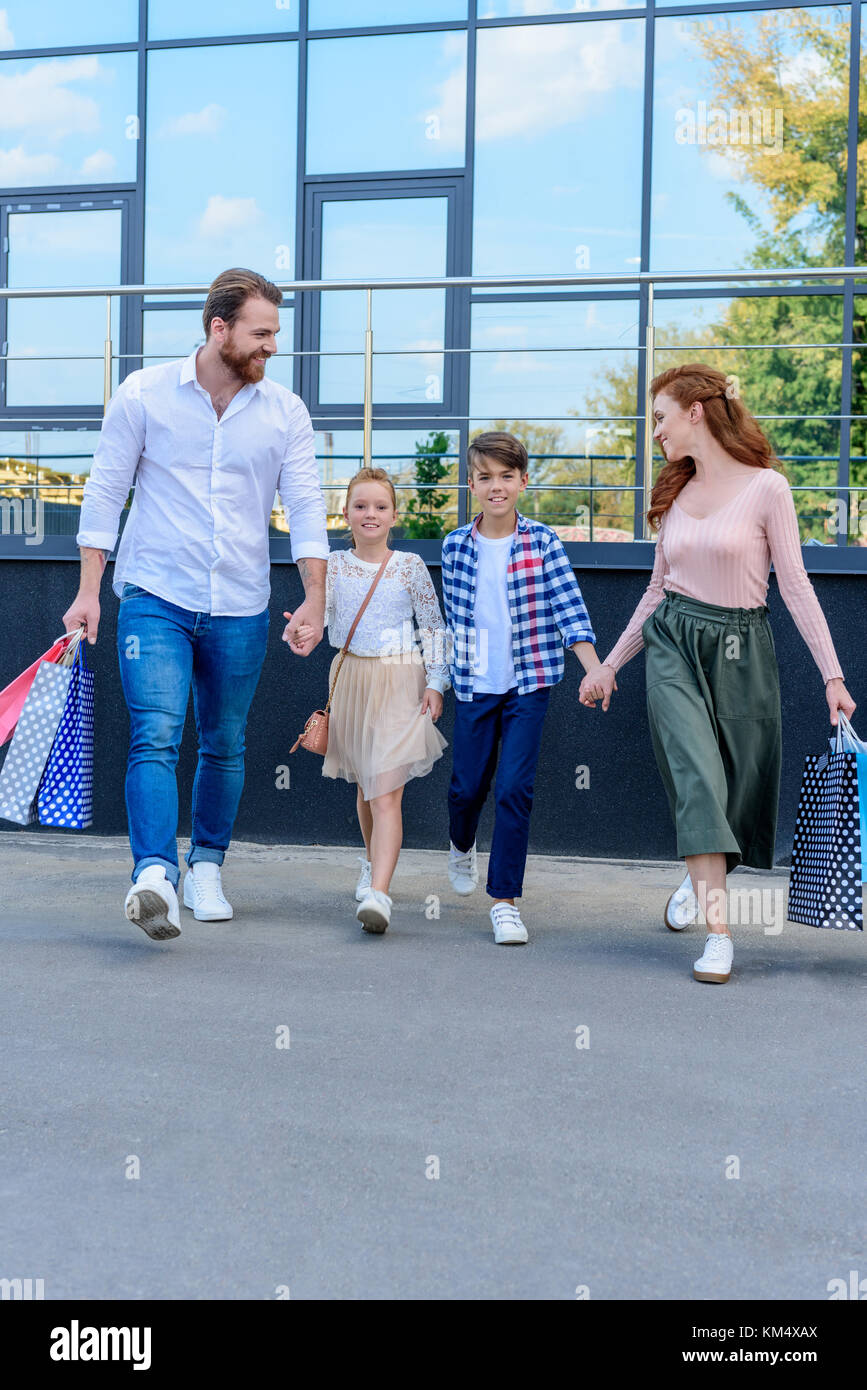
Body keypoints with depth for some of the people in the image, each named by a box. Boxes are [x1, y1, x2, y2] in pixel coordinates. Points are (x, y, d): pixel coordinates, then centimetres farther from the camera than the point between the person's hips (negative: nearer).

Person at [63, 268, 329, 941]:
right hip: (154, 598, -3)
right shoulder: (144, 393, -2)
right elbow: (106, 491, 1)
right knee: (156, 735, -17)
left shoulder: (285, 411, 3)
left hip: (240, 608, 3)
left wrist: (315, 598, -9)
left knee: (225, 745, 11)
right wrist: (89, 589, -3)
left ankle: (206, 867, 28)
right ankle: (154, 875, -25)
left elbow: (306, 505, 2)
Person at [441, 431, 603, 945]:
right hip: (475, 684, 2)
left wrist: (595, 668, -23)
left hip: (530, 681, -2)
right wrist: (440, 680, 16)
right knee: (468, 786, 11)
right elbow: (454, 616, 12)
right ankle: (462, 846, 46)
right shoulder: (456, 546, 2)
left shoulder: (543, 542, -4)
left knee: (516, 789, -8)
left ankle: (505, 900, 1)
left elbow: (569, 607, -11)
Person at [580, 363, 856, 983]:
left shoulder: (766, 487, -5)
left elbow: (796, 586, -5)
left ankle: (703, 875, 35)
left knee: (741, 784, 4)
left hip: (740, 649, -2)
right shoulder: (675, 494, 10)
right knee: (696, 777, -13)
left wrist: (832, 674, -8)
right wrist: (610, 664, 19)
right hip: (672, 642, 3)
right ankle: (720, 933, -13)